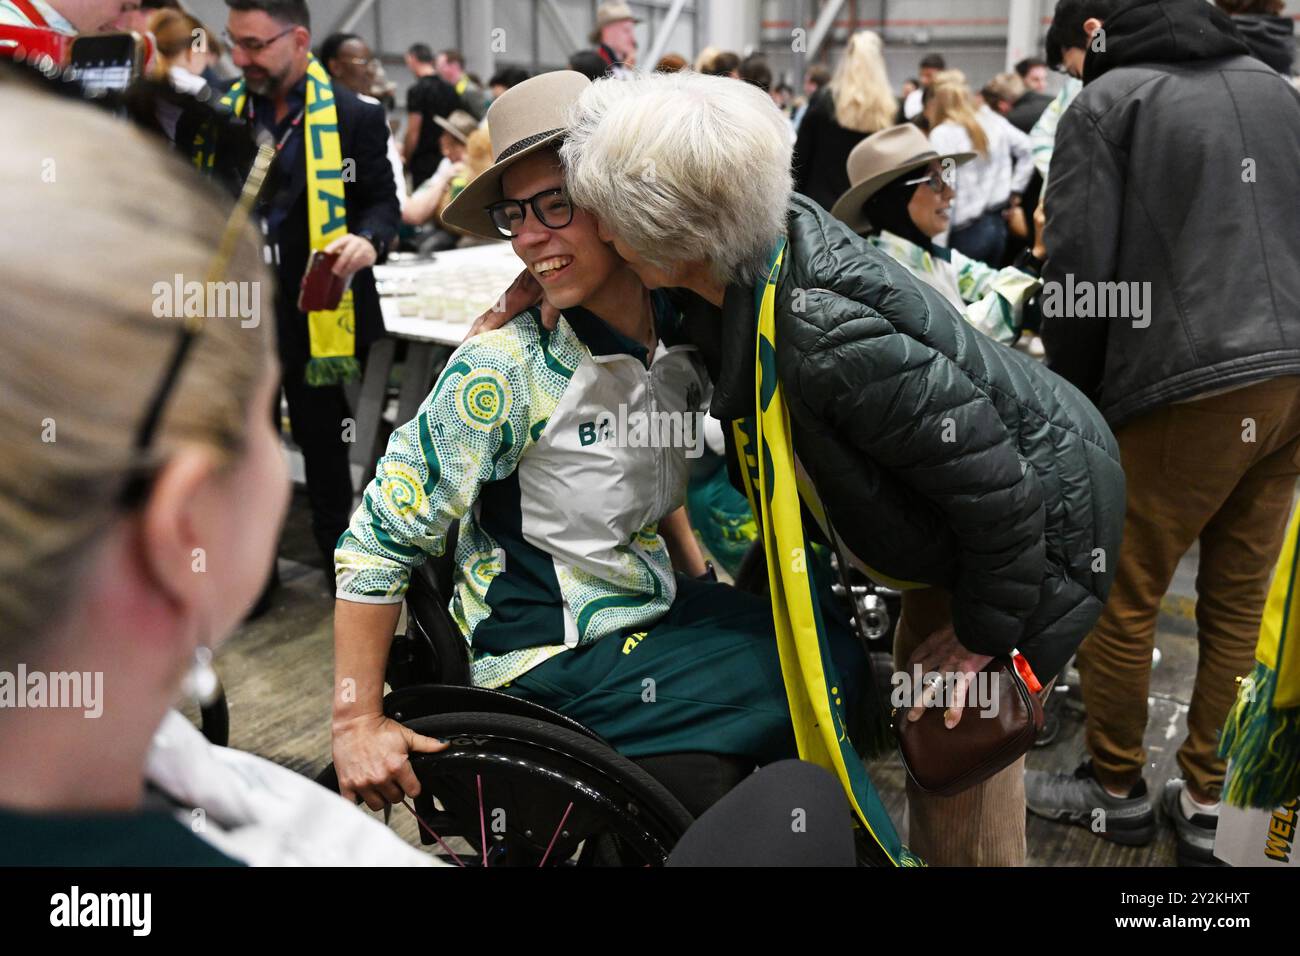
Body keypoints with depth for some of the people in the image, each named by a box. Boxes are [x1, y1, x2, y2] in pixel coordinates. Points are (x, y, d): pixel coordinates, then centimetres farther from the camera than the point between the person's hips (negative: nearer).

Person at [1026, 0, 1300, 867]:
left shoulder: (1106, 105, -1)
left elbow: (1078, 274, -7)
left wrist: (1076, 403, 3)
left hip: (1186, 390, -7)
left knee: (1119, 599, 6)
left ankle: (1117, 791, 19)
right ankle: (1211, 805, 21)